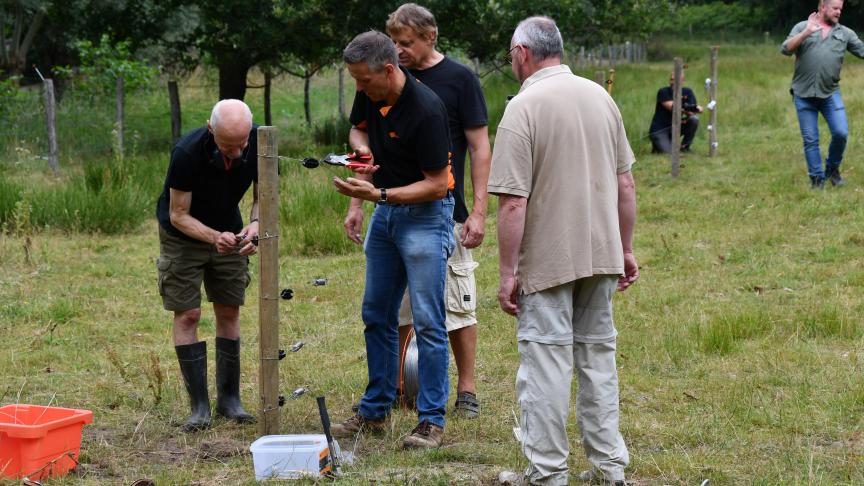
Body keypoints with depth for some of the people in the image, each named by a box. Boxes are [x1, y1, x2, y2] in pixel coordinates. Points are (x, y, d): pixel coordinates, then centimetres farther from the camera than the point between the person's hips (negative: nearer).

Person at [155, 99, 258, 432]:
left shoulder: (259, 144, -23)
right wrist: (215, 237, -39)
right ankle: (199, 405, -4)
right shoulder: (187, 152, -34)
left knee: (229, 311, 3)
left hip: (229, 231, 4)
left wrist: (255, 224, -30)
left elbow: (261, 198, -8)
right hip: (183, 233, -3)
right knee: (187, 314, -7)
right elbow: (178, 216, -23)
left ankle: (229, 398, 12)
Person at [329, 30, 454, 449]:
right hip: (385, 211, 8)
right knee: (376, 315, 12)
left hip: (426, 213, -8)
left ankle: (431, 420, -3)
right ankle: (375, 411, 22)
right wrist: (359, 175, -4)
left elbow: (436, 183, -22)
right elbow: (359, 130, 17)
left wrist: (378, 195, -29)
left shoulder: (426, 110, -26)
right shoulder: (370, 95, -3)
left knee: (427, 321, -8)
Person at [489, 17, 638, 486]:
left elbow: (513, 203, -17)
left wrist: (508, 272, -12)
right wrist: (625, 249, 18)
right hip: (601, 254, 6)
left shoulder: (523, 107, -14)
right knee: (598, 353, 15)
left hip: (547, 260, -6)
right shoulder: (600, 96, 5)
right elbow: (625, 184, 10)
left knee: (545, 361, 0)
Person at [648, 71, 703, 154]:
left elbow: (692, 113, -9)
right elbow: (672, 107, -23)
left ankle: (684, 147, -5)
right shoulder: (663, 92, -10)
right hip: (659, 129, -4)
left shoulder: (687, 92, 1)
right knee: (667, 152, -24)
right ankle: (658, 144, 12)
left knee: (694, 119, -20)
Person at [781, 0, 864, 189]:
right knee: (810, 140, 1)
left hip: (830, 93, 1)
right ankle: (817, 178, 11)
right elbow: (785, 49, -8)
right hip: (803, 95, -1)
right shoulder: (802, 27, 5)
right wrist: (807, 32, -19)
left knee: (841, 133, -9)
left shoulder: (845, 33, 10)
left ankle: (832, 168, 14)